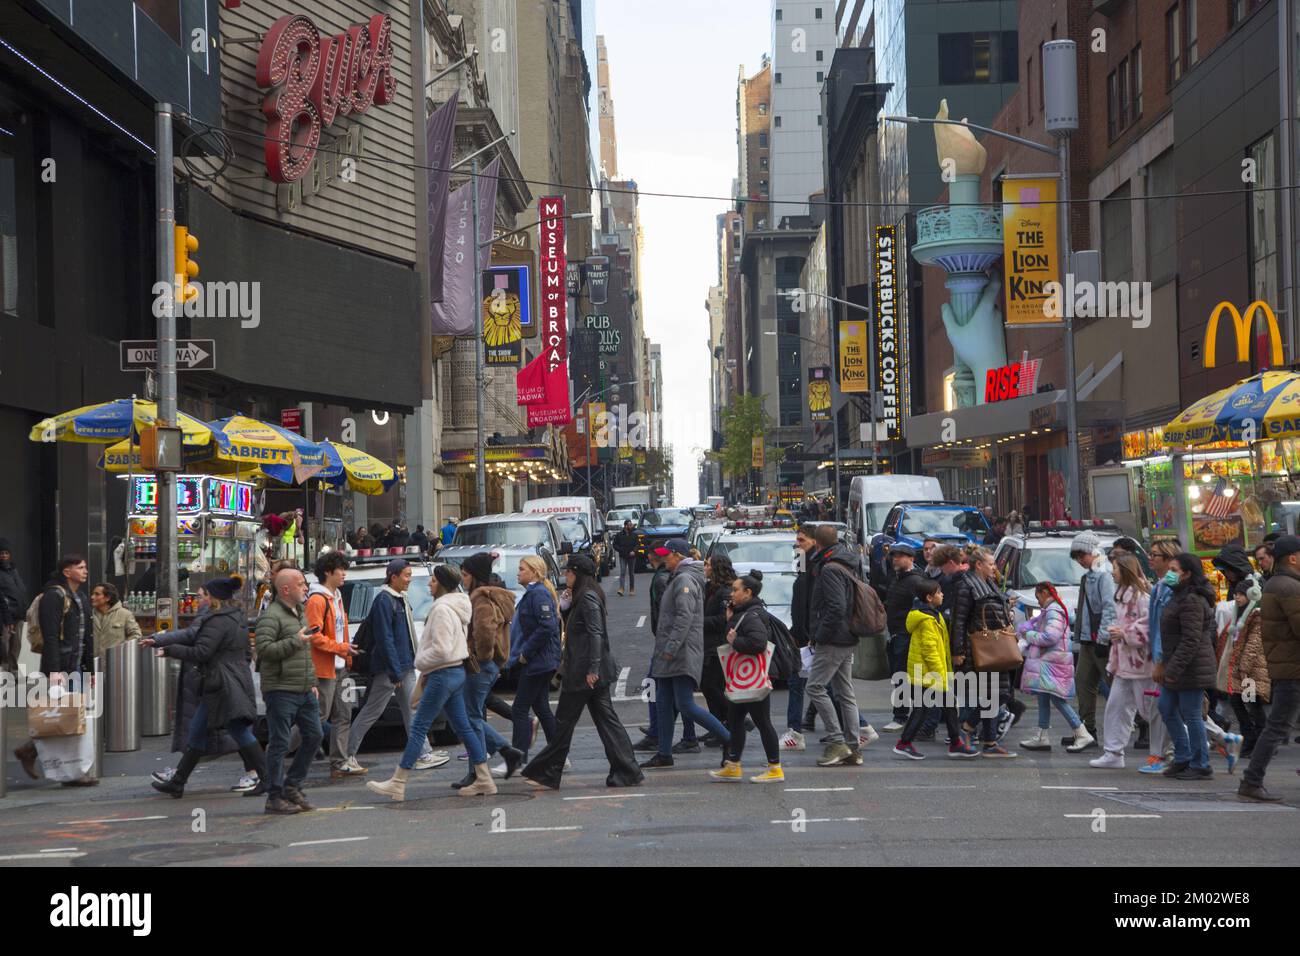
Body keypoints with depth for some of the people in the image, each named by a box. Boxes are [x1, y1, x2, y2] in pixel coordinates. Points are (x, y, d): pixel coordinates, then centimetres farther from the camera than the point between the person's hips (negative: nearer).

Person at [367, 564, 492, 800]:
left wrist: (420, 661, -7)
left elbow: (441, 650, -22)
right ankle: (484, 780, 13)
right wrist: (426, 667, 14)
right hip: (457, 672, 10)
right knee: (463, 727, 12)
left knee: (418, 728, -7)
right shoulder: (457, 607, 15)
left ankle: (397, 784, -5)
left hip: (443, 674, -10)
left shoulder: (442, 609, -17)